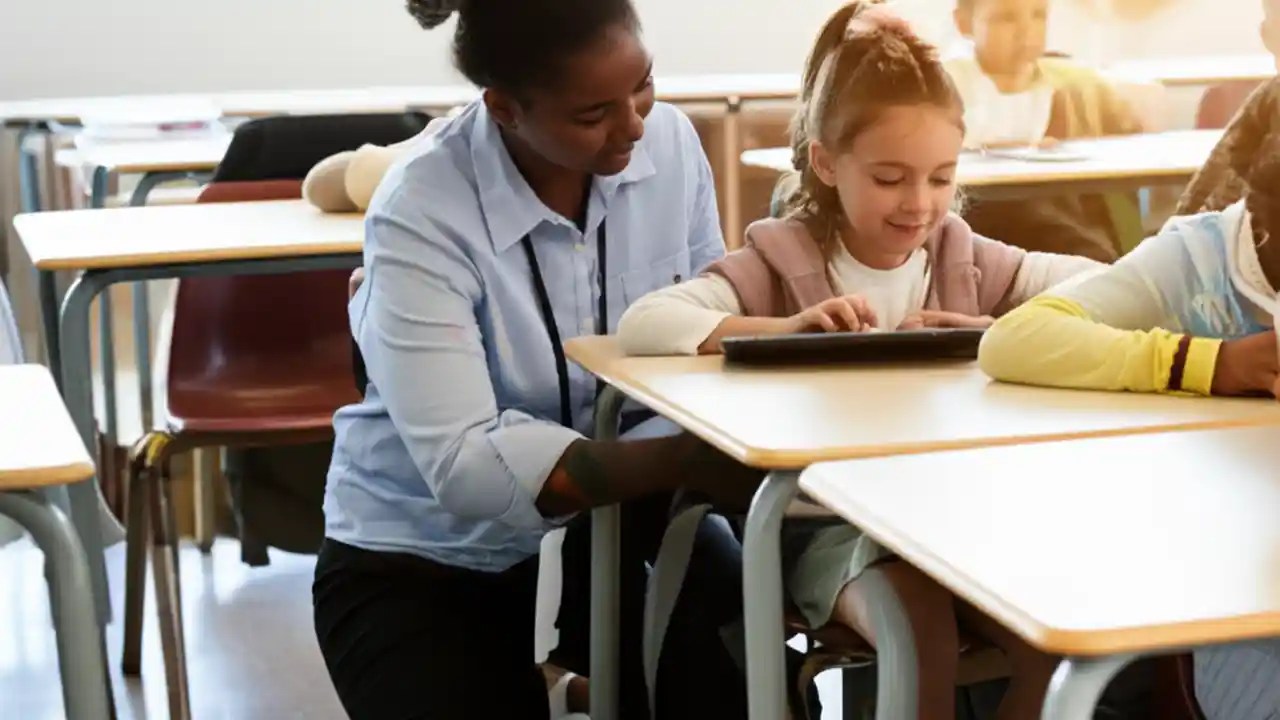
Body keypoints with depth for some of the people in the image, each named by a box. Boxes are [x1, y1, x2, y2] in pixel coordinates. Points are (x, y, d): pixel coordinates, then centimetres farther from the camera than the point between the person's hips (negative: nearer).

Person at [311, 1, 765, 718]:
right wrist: (683, 460, -38)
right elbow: (466, 468, -30)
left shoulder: (670, 141, -9)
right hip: (428, 560, -3)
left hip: (613, 519, 3)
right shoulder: (423, 214, -24)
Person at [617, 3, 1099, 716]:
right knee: (923, 634, -31)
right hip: (832, 524, -3)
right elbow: (643, 326, -20)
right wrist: (784, 328, -29)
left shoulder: (965, 258, 5)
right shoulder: (781, 262, -6)